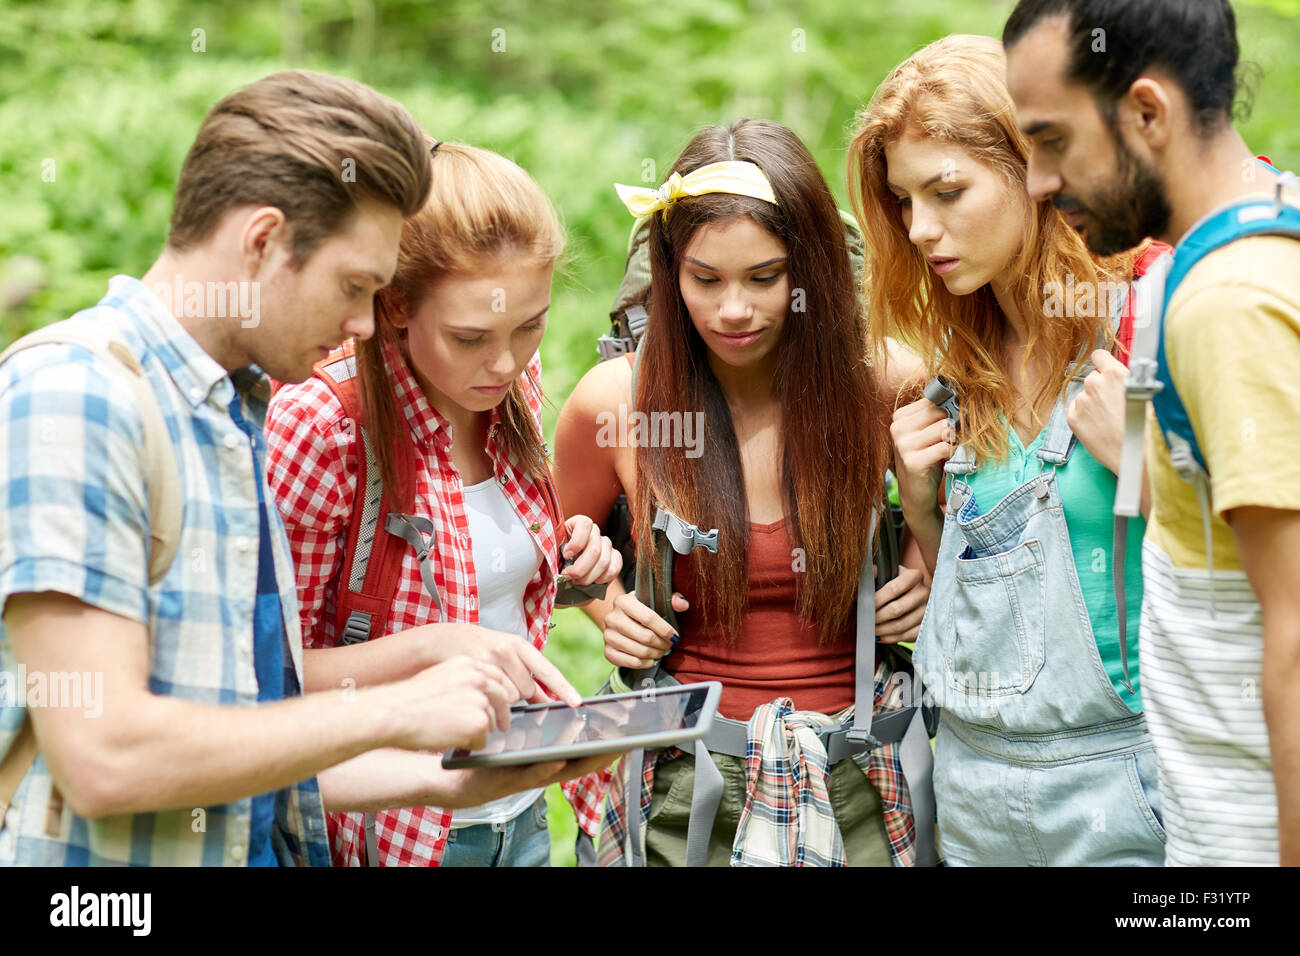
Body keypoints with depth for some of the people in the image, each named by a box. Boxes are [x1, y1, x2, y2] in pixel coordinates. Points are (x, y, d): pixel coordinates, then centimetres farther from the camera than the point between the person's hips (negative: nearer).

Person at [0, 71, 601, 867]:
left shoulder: (242, 423, 11)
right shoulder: (72, 396, -13)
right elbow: (103, 755, -21)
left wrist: (452, 784, 6)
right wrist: (392, 714, -14)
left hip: (269, 844, 6)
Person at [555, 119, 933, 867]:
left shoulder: (877, 390, -7)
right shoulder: (615, 403, -8)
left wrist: (929, 587, -9)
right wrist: (609, 605, -7)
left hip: (857, 785, 1)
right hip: (688, 788, 0)